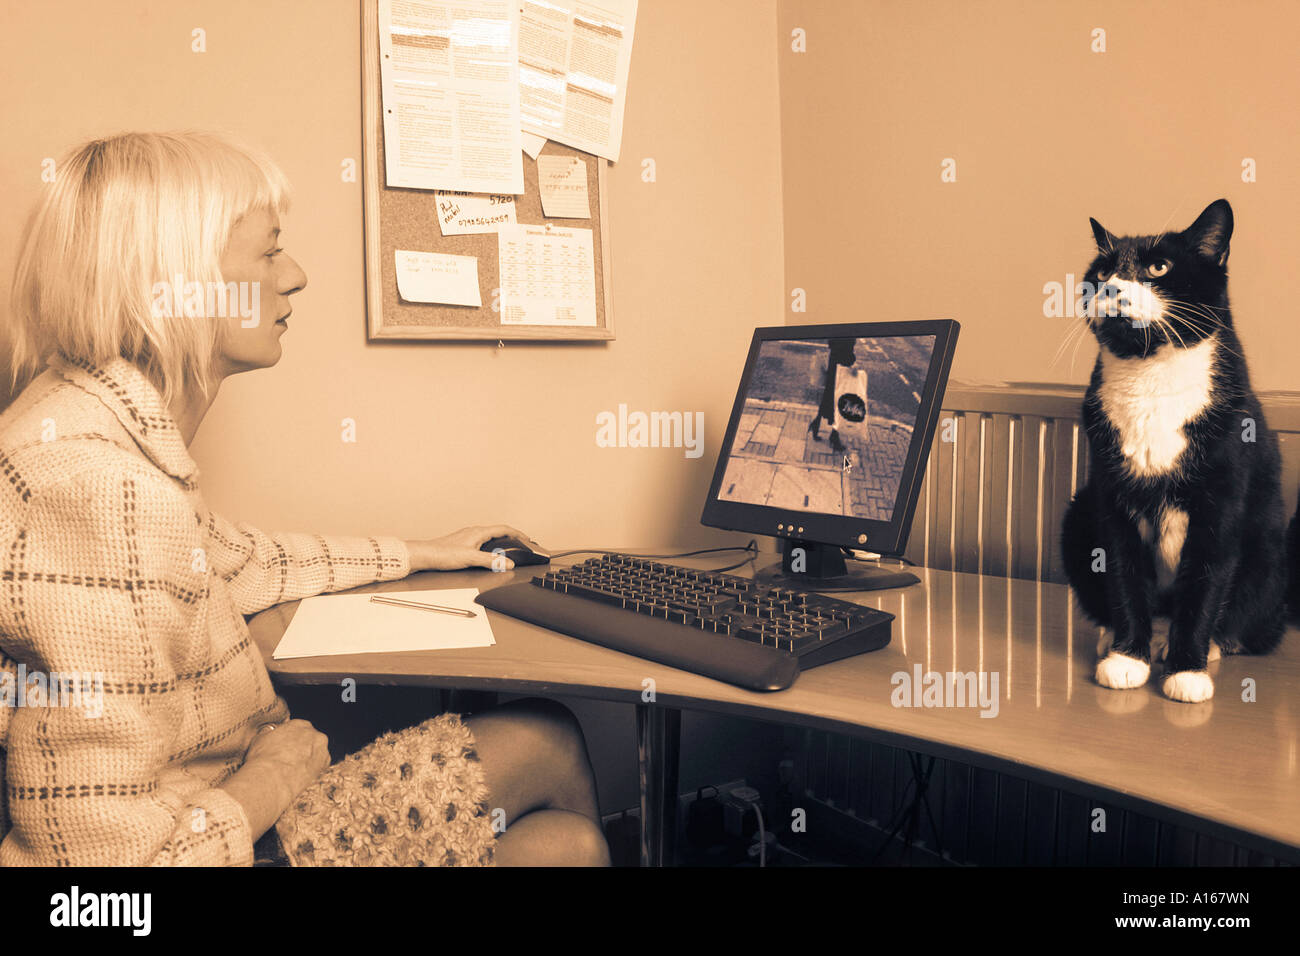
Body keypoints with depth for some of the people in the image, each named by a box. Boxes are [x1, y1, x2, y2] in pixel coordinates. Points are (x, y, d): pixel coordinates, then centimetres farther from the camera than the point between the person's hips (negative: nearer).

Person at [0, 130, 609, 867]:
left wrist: (421, 553, 27)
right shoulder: (101, 485, -31)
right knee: (549, 743, 2)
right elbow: (108, 851, -31)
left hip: (226, 789, 9)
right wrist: (278, 775, -13)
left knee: (568, 837, 10)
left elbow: (239, 563, 20)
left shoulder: (126, 422, 2)